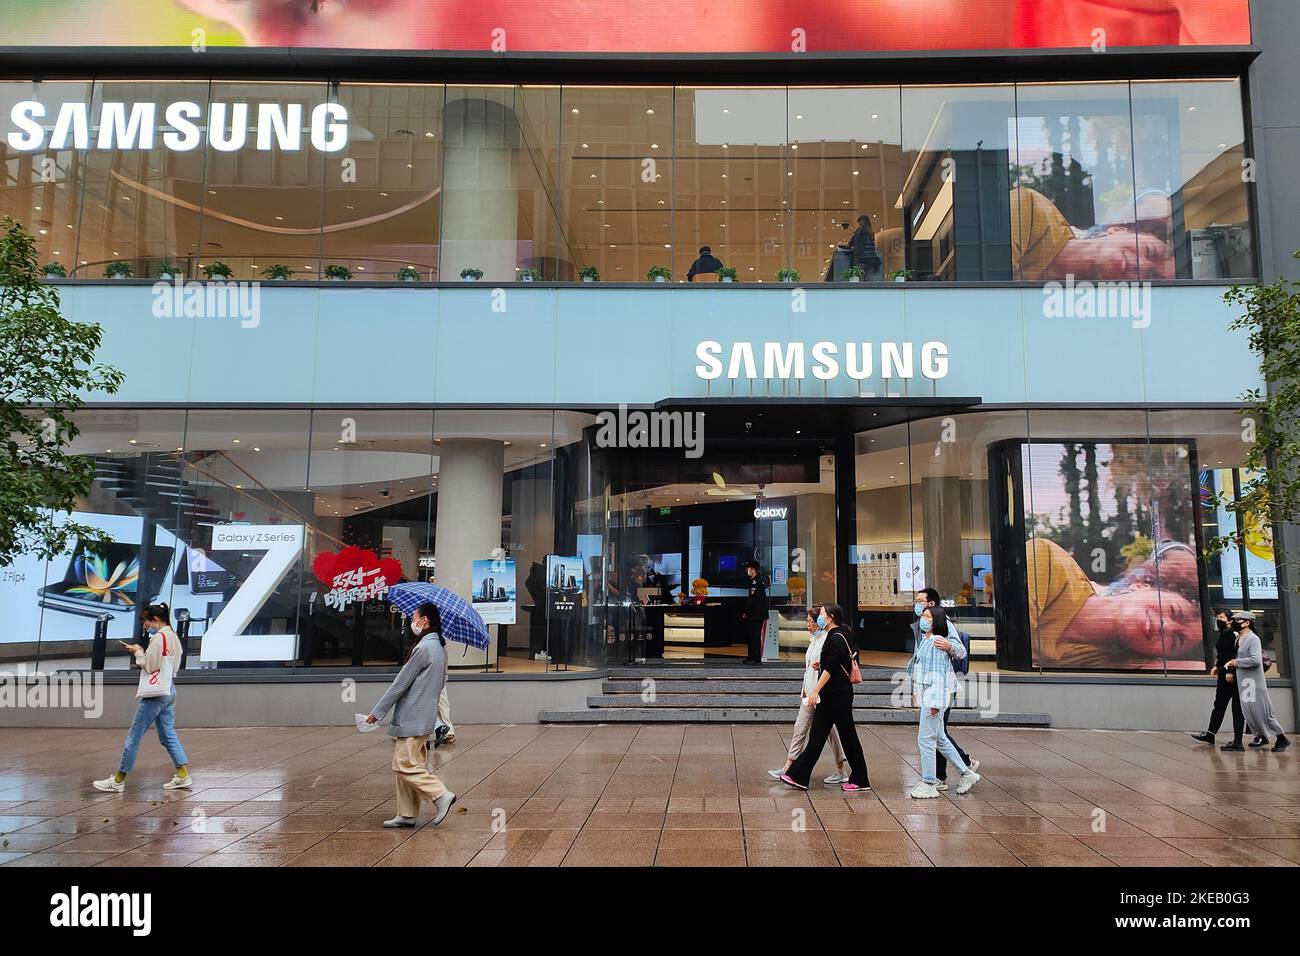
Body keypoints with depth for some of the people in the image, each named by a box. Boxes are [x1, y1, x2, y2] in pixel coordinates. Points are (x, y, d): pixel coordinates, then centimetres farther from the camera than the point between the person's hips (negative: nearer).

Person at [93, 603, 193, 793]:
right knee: (168, 735, 10)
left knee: (133, 736, 1)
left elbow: (150, 667, -17)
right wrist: (142, 653, 8)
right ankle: (183, 776, 6)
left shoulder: (159, 637, -15)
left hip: (155, 694, -9)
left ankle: (118, 780, 9)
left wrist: (138, 652, -4)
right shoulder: (173, 636, 13)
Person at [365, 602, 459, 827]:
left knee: (405, 766, -4)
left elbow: (400, 683, -15)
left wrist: (377, 712, -9)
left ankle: (442, 796, -5)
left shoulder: (423, 648, -18)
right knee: (410, 765, 13)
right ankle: (407, 815, 16)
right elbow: (442, 682, 20)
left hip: (413, 719, -10)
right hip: (425, 717, 10)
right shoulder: (440, 648, 12)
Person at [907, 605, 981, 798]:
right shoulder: (924, 641, 13)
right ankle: (966, 774, 27)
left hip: (934, 696, -10)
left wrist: (935, 702, -22)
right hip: (925, 695, 10)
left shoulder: (937, 643, -15)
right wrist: (915, 691, 21)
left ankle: (929, 784, 4)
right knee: (940, 739, 17)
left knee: (925, 739, -5)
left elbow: (939, 674, -19)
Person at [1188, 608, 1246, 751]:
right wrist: (1217, 666, 16)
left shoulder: (1234, 634, -14)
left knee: (1237, 708, -5)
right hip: (1223, 675, 10)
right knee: (1219, 705, 18)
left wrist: (1231, 671, -25)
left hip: (1233, 676, -10)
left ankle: (1237, 742, -2)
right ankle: (1210, 734, 28)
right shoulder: (1222, 635, 15)